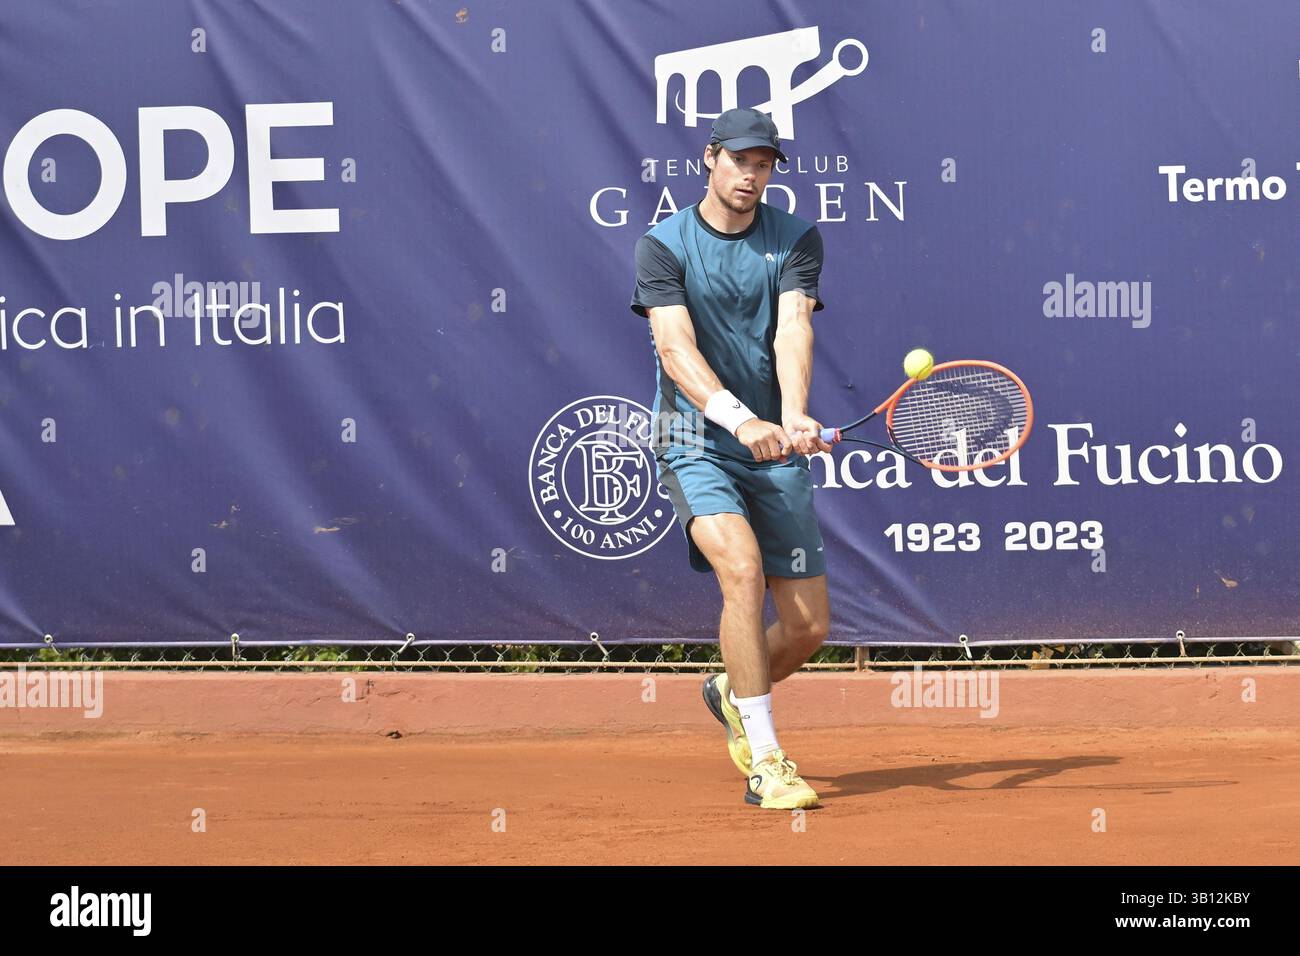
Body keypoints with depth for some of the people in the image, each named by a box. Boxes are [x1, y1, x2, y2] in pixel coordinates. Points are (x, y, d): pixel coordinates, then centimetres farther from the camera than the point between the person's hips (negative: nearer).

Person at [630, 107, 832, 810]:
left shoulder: (796, 239, 3)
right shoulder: (664, 246, -4)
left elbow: (793, 330, -14)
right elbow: (676, 347, -18)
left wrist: (794, 417, -33)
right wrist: (740, 418, -35)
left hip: (777, 452, 4)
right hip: (695, 443, -3)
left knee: (809, 626, 2)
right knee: (743, 570, -28)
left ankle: (733, 693, 35)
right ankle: (763, 760, -23)